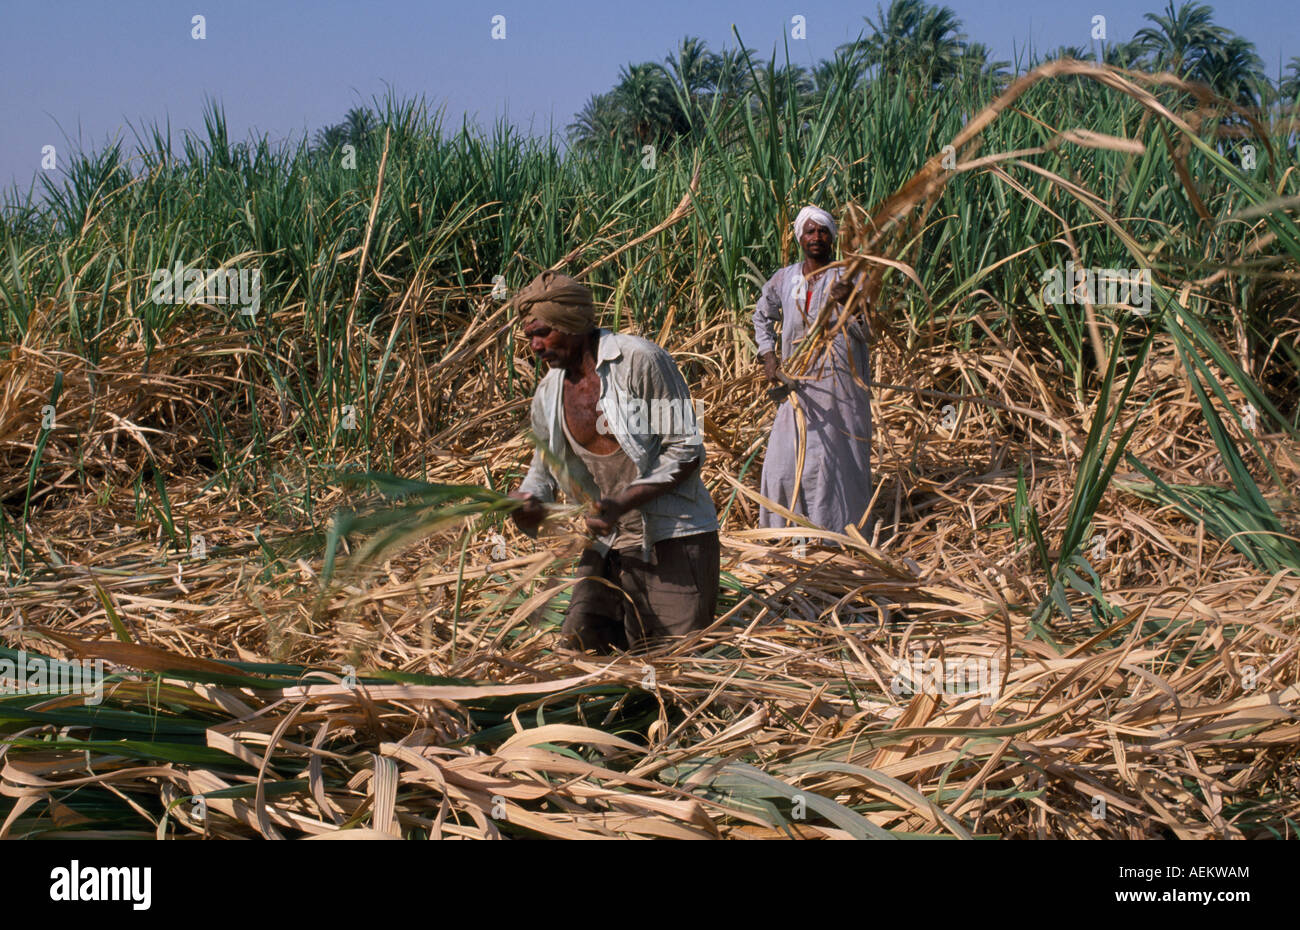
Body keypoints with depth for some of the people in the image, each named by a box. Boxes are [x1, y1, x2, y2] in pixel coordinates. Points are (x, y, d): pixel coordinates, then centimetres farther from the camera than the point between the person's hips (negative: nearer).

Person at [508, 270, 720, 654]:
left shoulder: (640, 360, -12)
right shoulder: (549, 392, 7)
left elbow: (687, 450, -13)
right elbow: (544, 467, 19)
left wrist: (622, 503, -23)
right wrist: (529, 500, -7)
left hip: (674, 536, -5)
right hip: (611, 542, 5)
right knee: (582, 635, -9)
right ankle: (631, 610, 23)